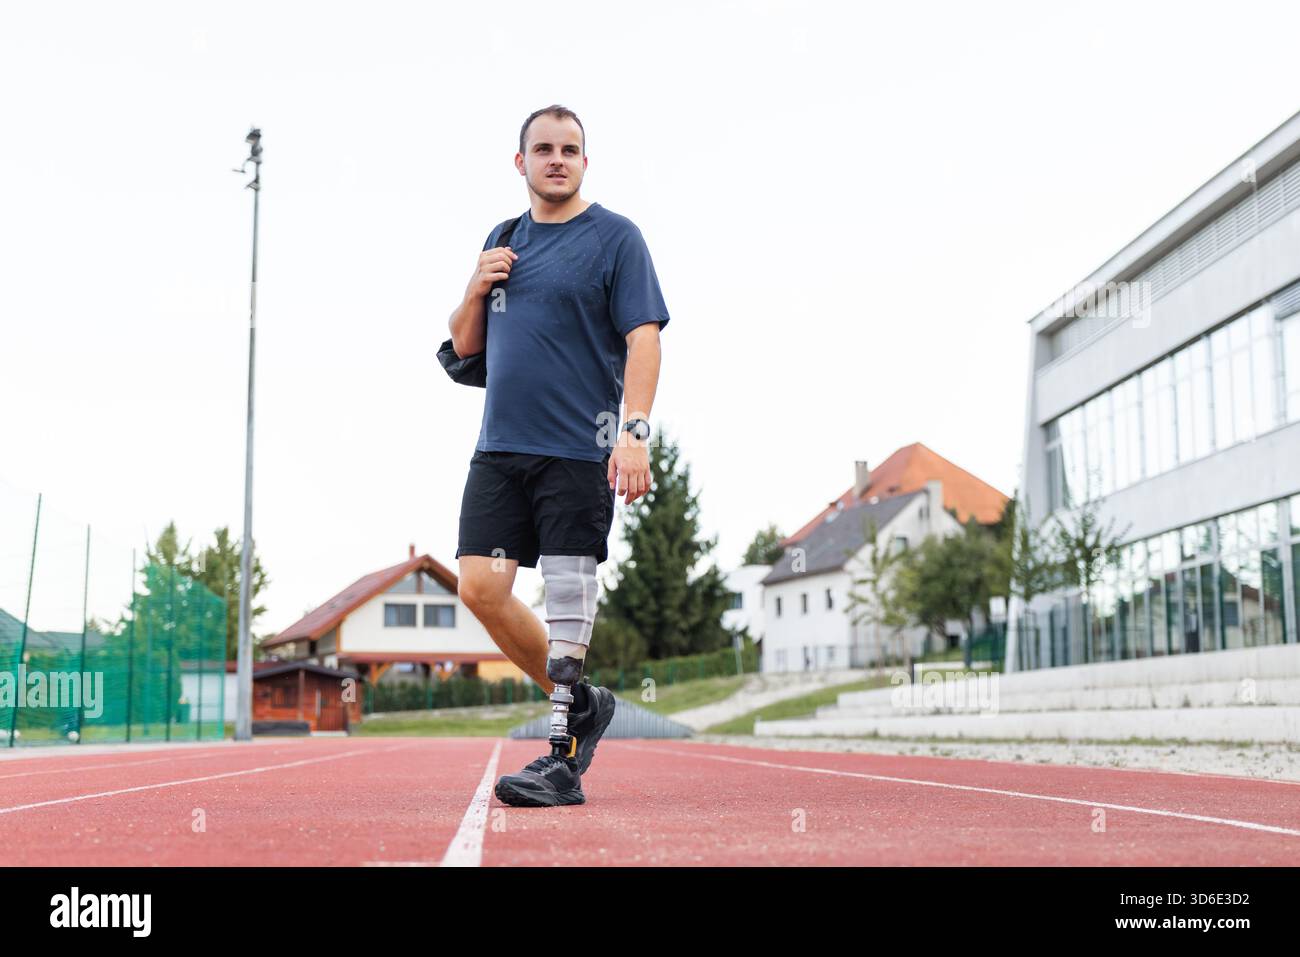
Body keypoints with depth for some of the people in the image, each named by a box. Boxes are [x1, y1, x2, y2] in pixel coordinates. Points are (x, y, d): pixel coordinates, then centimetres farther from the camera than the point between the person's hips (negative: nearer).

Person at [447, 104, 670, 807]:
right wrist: (476, 287, 2)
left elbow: (643, 339, -9)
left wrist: (634, 432, -22)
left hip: (578, 451, -6)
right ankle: (579, 702, 18)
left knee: (568, 598, -6)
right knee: (480, 587, -1)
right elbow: (464, 346, 22)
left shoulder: (615, 237, 1)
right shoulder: (502, 241, 18)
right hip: (499, 447, 6)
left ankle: (562, 760, 0)